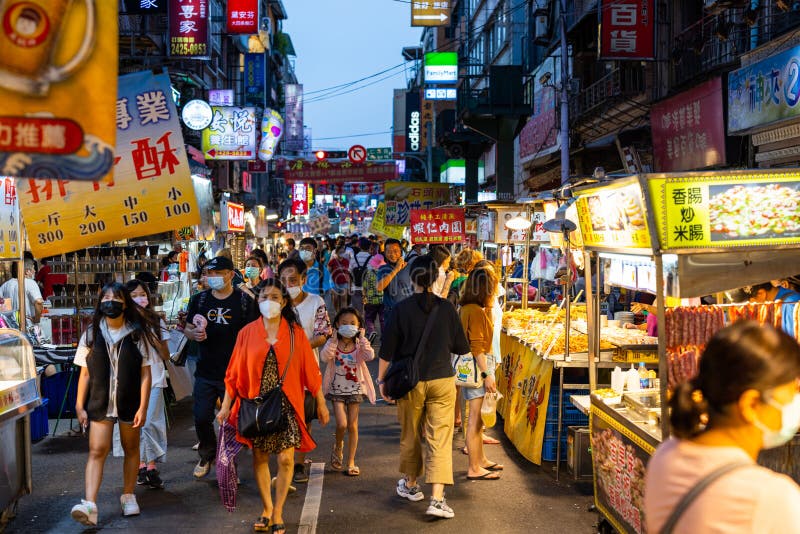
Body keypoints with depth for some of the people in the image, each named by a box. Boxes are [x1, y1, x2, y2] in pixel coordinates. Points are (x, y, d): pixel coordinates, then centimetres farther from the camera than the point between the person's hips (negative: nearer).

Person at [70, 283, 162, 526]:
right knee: (97, 451, -9)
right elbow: (85, 374, 6)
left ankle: (128, 496, 28)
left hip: (129, 403, 0)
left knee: (131, 448, 12)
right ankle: (89, 505, -17)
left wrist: (143, 408, -9)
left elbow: (145, 374, -3)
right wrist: (80, 406, 2)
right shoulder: (92, 334, 3)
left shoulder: (138, 334, -3)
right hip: (100, 403, 0)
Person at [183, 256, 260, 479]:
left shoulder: (245, 301, -4)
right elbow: (188, 329, 14)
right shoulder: (199, 300, 6)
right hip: (205, 373, 3)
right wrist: (194, 334, -10)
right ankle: (207, 455, 32)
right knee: (201, 418, 6)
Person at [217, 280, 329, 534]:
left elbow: (310, 370, 2)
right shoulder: (247, 333, 2)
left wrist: (320, 403, 3)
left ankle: (277, 513, 10)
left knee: (285, 459, -3)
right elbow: (235, 373, 3)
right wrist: (226, 406, 0)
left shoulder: (295, 332, 0)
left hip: (287, 405, -1)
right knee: (260, 457, 8)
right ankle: (266, 509, 24)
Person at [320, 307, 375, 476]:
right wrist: (334, 340, -25)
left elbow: (370, 356, -21)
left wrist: (362, 338, -20)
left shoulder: (359, 344, -2)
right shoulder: (333, 343, -5)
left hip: (354, 389, 1)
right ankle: (338, 447, 21)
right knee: (341, 424, -12)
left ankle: (351, 462, 16)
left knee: (352, 426, 4)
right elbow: (325, 356, -24)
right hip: (337, 389, -1)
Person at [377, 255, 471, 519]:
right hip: (442, 381, 0)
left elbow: (387, 350, -5)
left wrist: (381, 380, 6)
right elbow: (461, 347, 4)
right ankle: (437, 498, -9)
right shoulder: (446, 308, -4)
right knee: (440, 439, -1)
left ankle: (410, 485, 35)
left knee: (410, 436, 17)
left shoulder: (401, 309, -8)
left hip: (410, 382, 0)